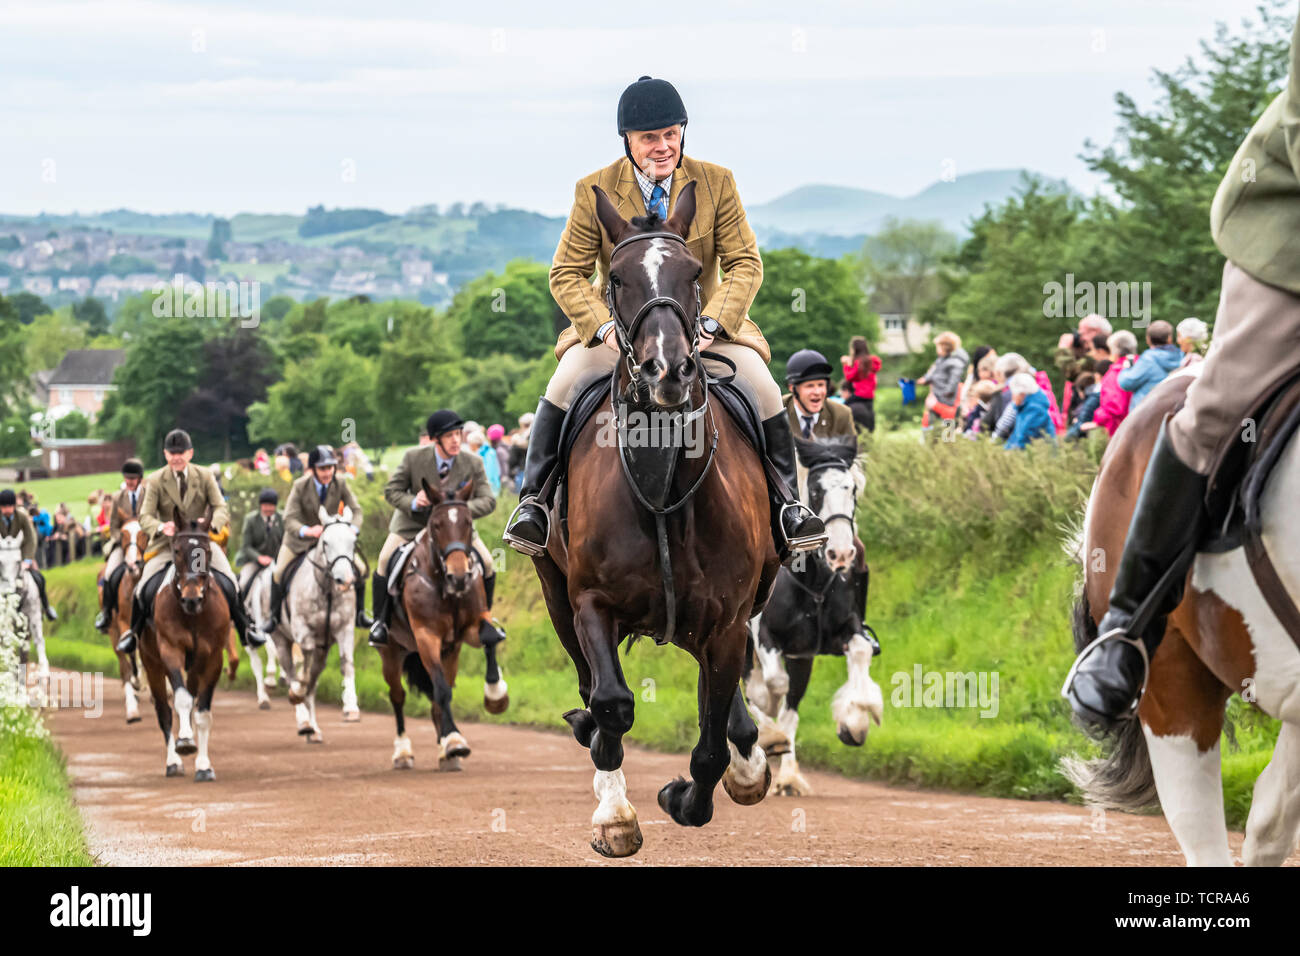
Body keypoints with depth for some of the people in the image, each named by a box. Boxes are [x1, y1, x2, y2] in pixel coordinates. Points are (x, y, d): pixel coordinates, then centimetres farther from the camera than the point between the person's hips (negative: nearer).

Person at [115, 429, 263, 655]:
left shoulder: (205, 476, -2)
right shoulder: (156, 481, -5)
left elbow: (221, 508, -7)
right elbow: (145, 516, -9)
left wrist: (213, 524, -31)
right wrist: (161, 528, -33)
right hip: (166, 544, -1)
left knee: (229, 586, -14)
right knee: (145, 589, -17)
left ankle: (245, 628, 10)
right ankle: (133, 632, 9)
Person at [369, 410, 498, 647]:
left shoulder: (473, 463, -15)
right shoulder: (413, 458, -18)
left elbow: (488, 500, -13)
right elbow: (391, 491, -8)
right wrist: (412, 502, -31)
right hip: (414, 521, -1)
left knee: (487, 564, -12)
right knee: (385, 561, -20)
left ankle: (482, 621, 10)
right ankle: (381, 621, -3)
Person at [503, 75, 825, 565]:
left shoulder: (717, 183, -5)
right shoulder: (594, 191, -7)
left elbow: (745, 264, -4)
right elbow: (567, 274, -4)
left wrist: (710, 325, -21)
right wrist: (605, 328, -22)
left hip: (702, 323, 1)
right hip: (617, 327, -1)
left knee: (763, 389, -19)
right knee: (563, 385, -24)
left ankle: (786, 506, -3)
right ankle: (533, 499, -9)